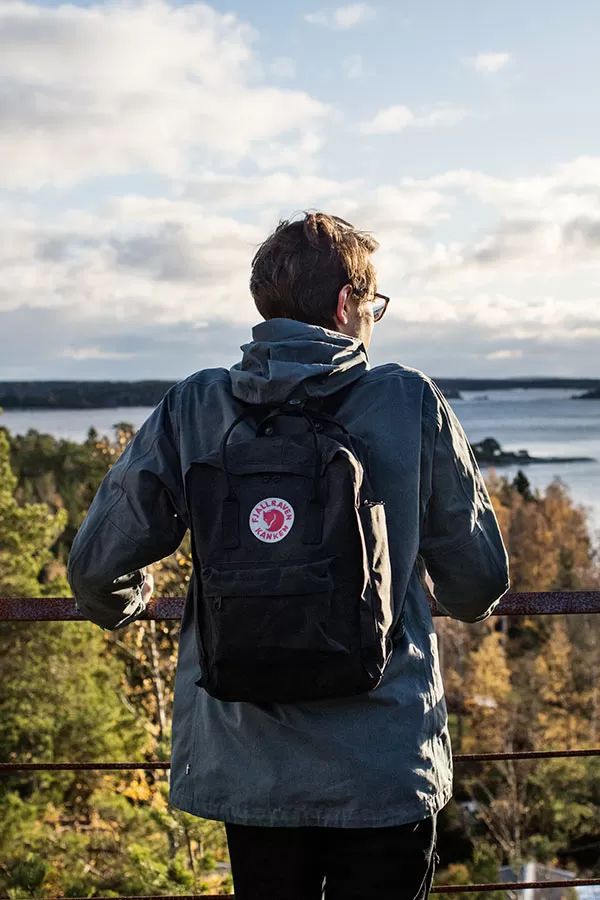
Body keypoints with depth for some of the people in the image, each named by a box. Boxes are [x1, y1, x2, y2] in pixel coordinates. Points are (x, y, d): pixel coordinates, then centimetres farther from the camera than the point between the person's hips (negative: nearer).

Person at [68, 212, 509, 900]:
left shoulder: (191, 411, -4)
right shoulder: (411, 403, -7)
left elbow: (97, 565, -2)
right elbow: (478, 581, 0)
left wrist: (123, 603, 22)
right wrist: (463, 603, 24)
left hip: (247, 769, 2)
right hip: (386, 764, -2)